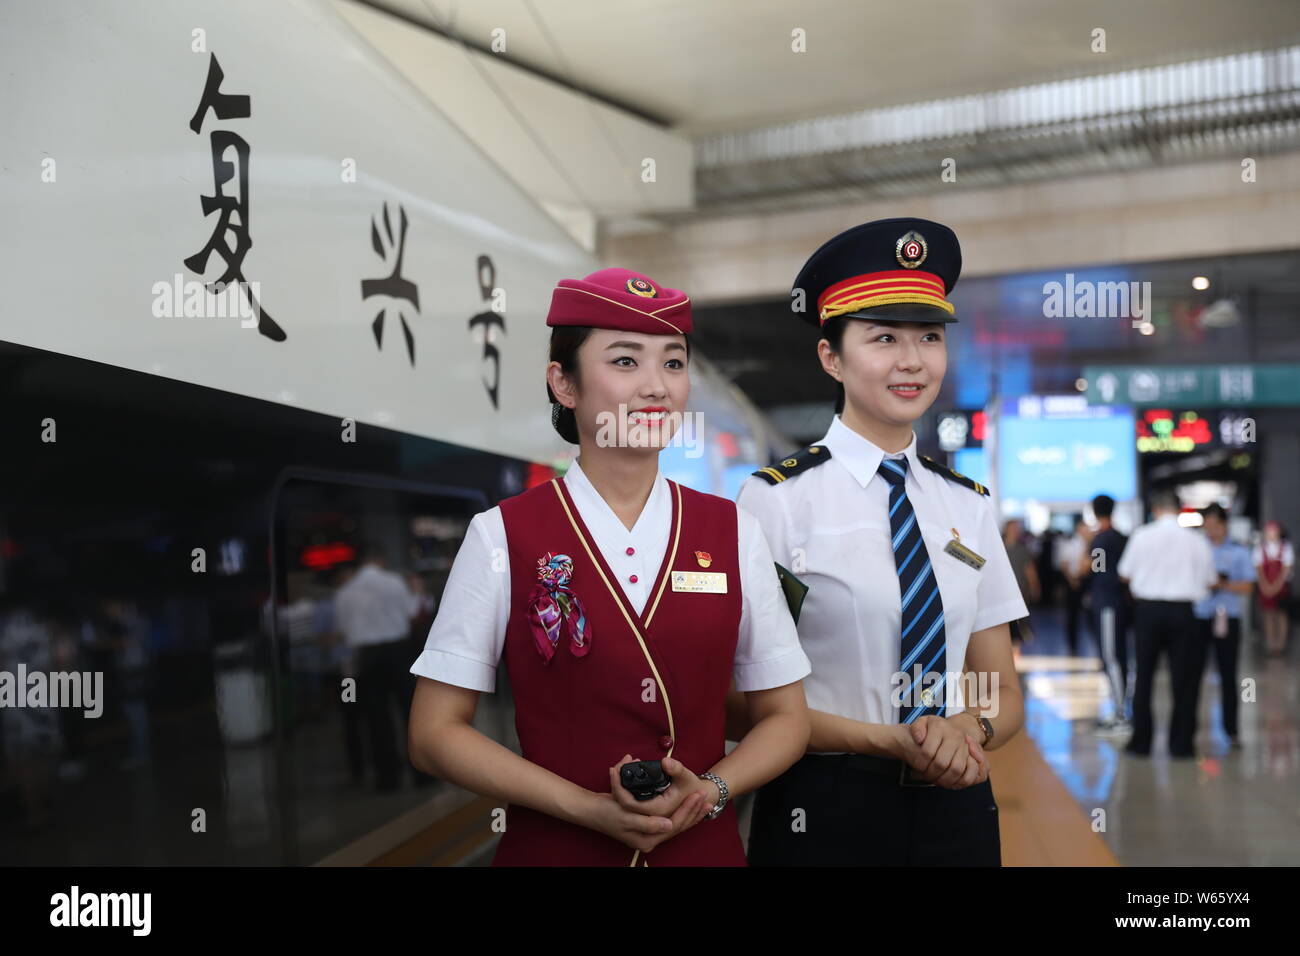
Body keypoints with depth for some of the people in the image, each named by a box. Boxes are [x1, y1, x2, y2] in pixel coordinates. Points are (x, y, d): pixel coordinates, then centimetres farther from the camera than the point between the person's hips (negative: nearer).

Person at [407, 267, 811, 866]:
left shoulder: (735, 534, -2)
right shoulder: (502, 535, -8)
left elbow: (785, 717, 4)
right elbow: (435, 733, -7)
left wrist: (708, 793, -13)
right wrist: (590, 808, -16)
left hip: (704, 846, 2)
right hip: (550, 846, -2)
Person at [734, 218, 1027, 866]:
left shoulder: (968, 505, 5)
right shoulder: (777, 499, -9)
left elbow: (1003, 694, 8)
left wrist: (967, 729, -14)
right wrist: (888, 741, -20)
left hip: (957, 806, 4)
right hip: (825, 812, -4)